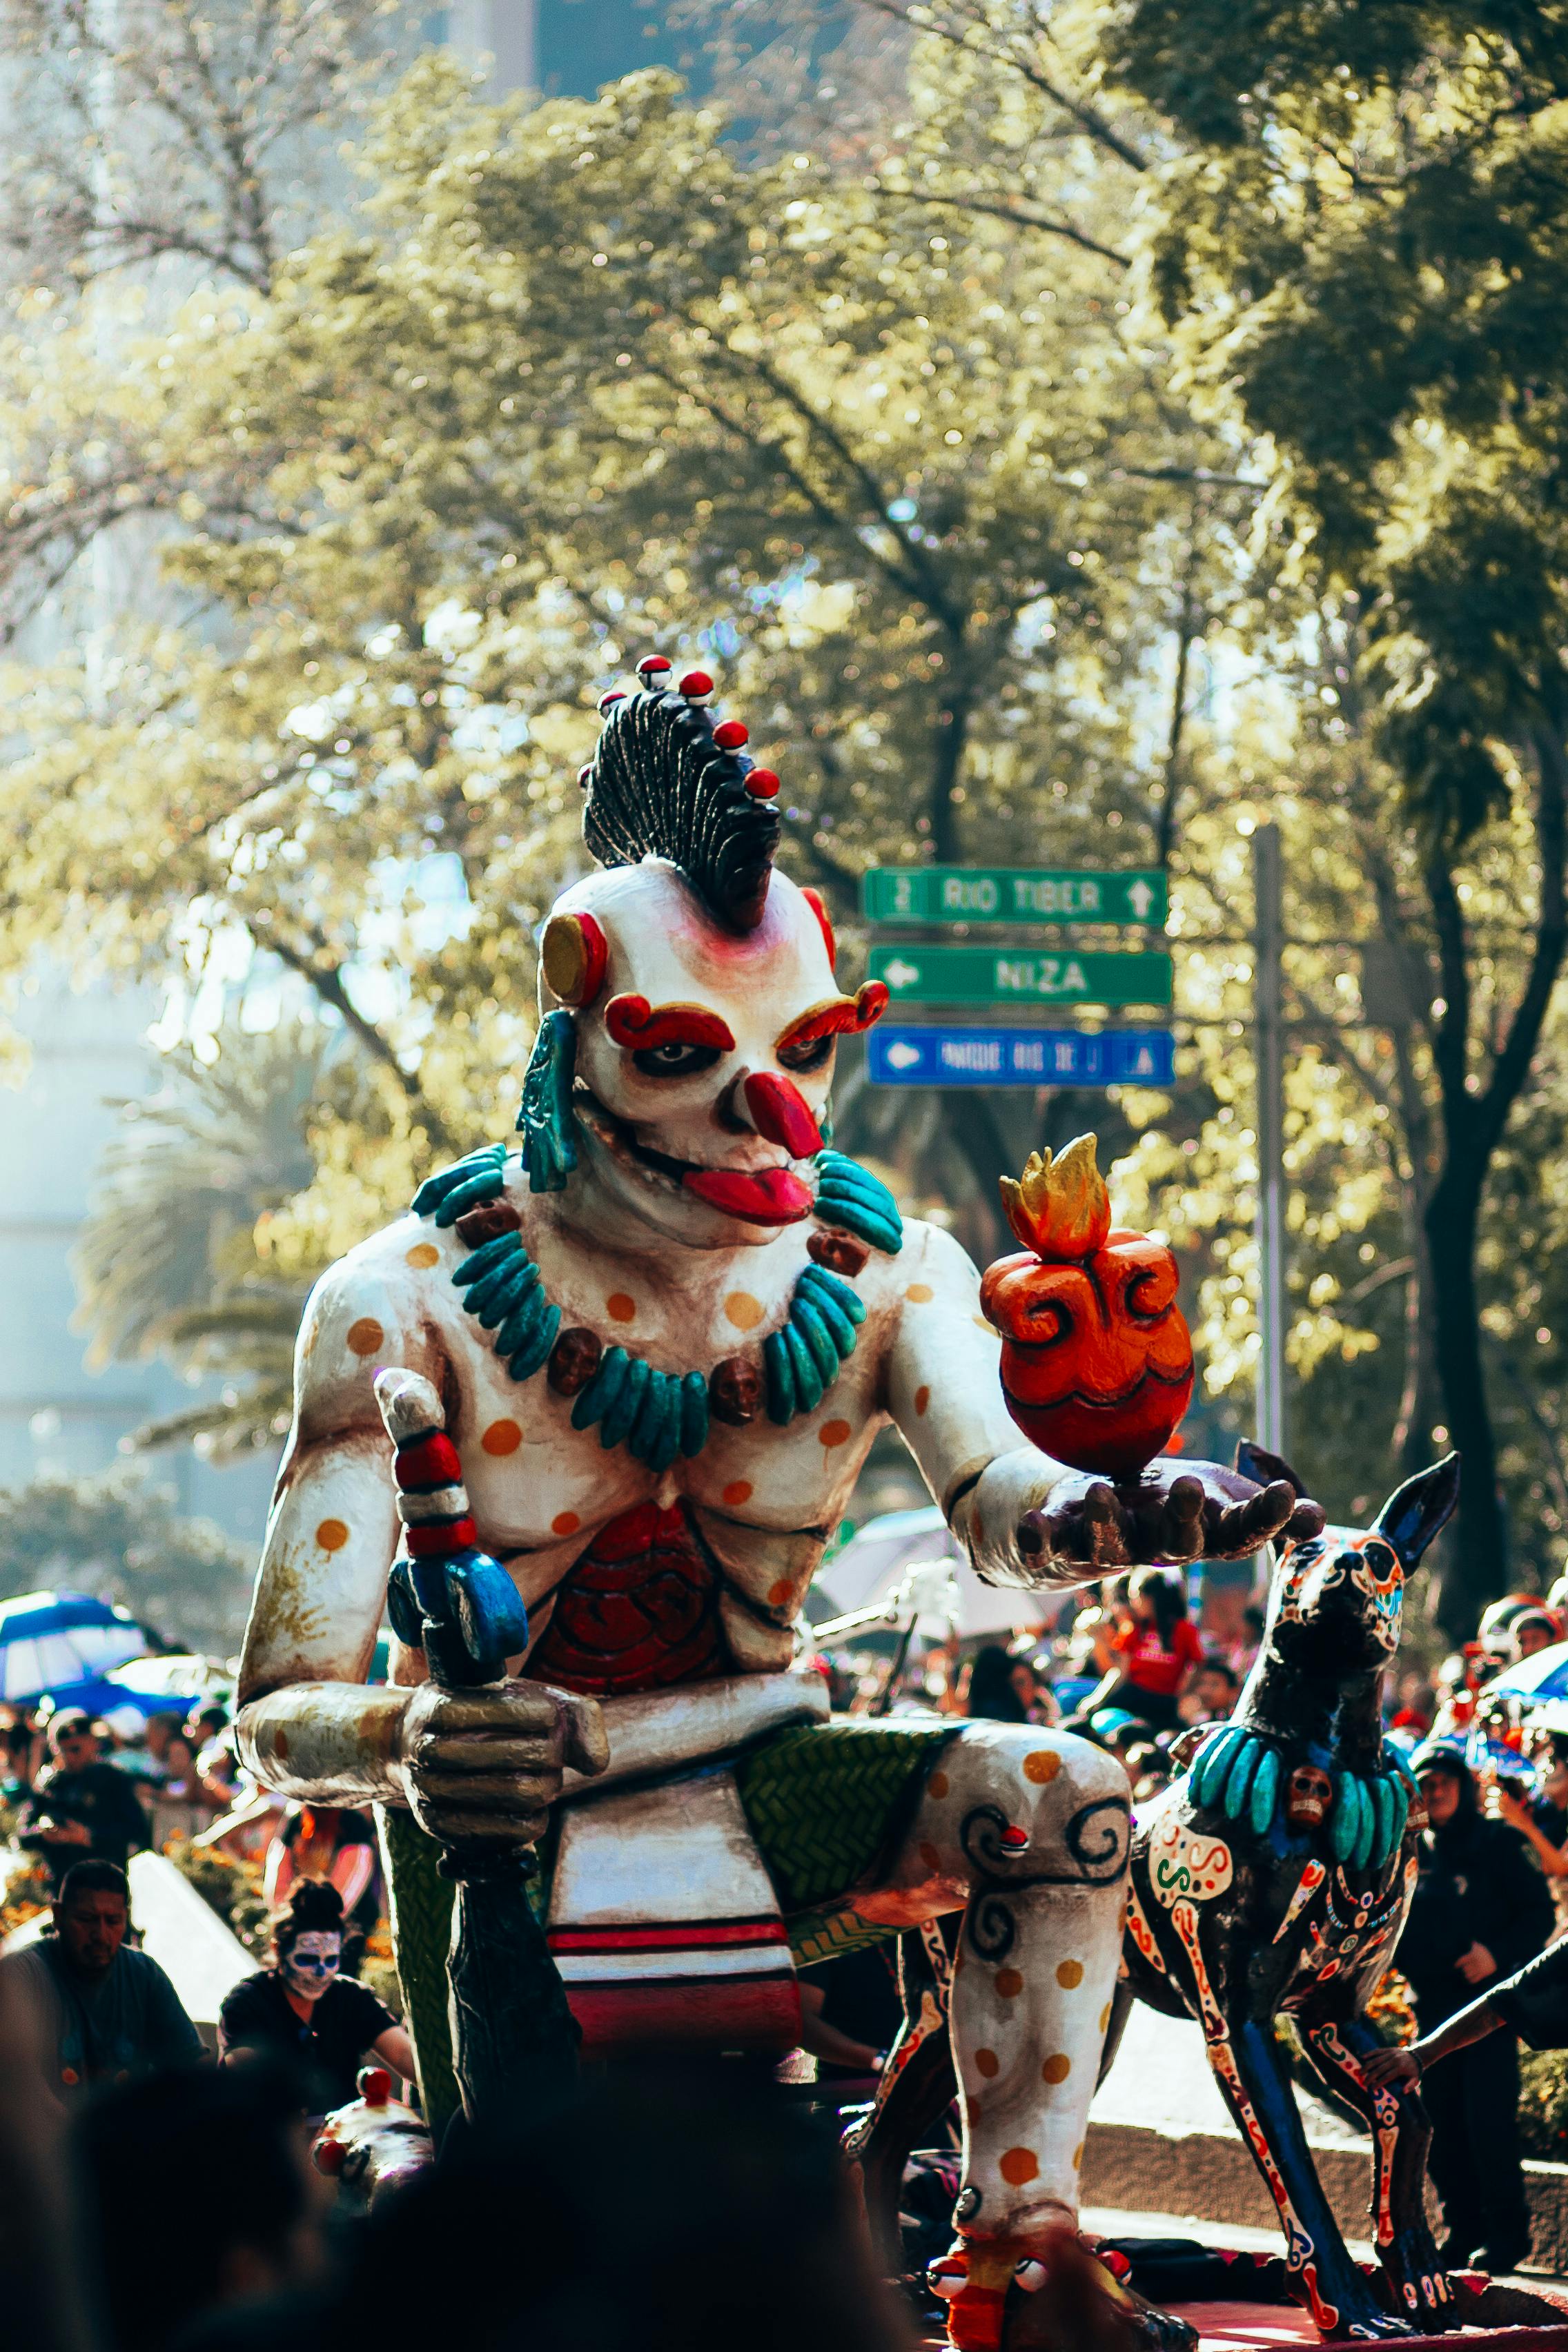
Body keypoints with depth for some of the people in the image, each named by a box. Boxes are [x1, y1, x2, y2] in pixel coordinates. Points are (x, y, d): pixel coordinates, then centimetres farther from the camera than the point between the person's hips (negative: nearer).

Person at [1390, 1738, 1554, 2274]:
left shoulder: (1494, 1844, -2)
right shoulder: (1411, 1852, 12)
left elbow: (1539, 1912, -4)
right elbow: (1400, 1926, 20)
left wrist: (1499, 1955, -17)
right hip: (1433, 2004, 5)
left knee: (1488, 2118, -11)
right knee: (1440, 2124, 5)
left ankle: (1506, 2232, -4)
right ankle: (1463, 2230, 13)